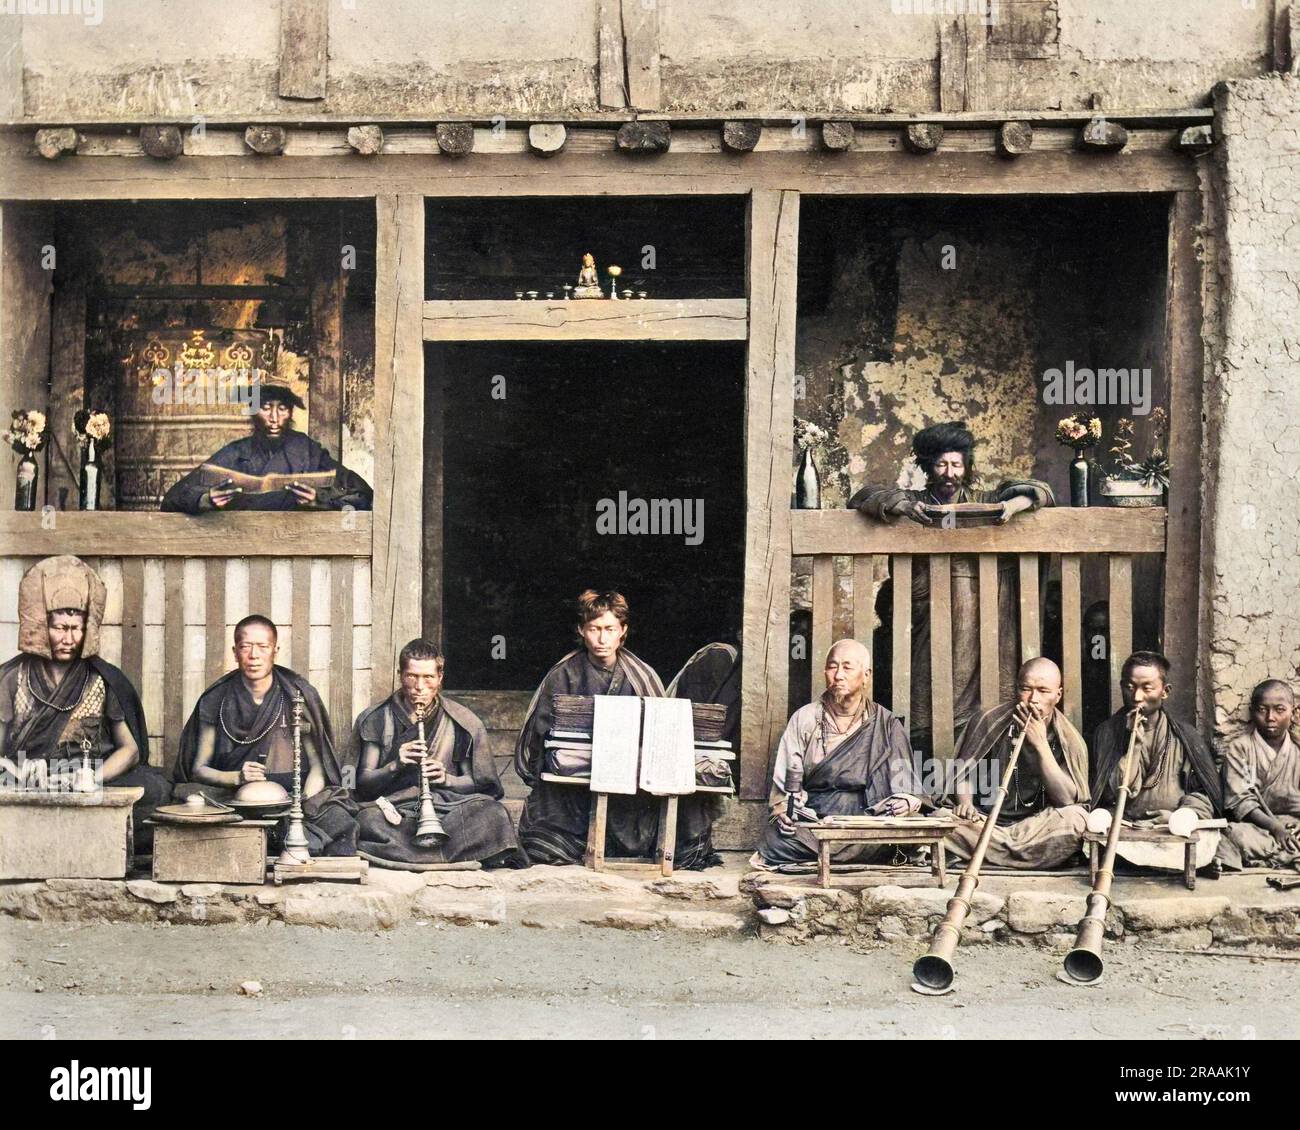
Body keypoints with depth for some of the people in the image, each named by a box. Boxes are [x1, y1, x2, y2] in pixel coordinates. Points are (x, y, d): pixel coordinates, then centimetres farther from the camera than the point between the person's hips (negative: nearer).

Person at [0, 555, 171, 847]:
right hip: (25, 790, -1)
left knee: (154, 787, -29)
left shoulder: (104, 679, 9)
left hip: (90, 788, 1)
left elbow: (131, 748, 5)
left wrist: (93, 779, -14)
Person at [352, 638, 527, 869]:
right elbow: (363, 783, 7)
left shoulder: (463, 722, 9)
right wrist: (395, 766, -12)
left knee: (492, 813, -30)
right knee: (368, 820, -36)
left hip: (448, 810, 0)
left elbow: (479, 784, 10)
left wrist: (446, 779, -10)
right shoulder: (376, 720, 9)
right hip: (395, 811, 0)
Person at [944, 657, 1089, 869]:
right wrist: (965, 804, -13)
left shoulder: (1069, 740, -1)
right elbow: (964, 774, 9)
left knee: (1075, 819, -31)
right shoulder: (991, 722, 0)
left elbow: (1067, 800, -14)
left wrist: (1041, 745, -20)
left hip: (1034, 828, 0)